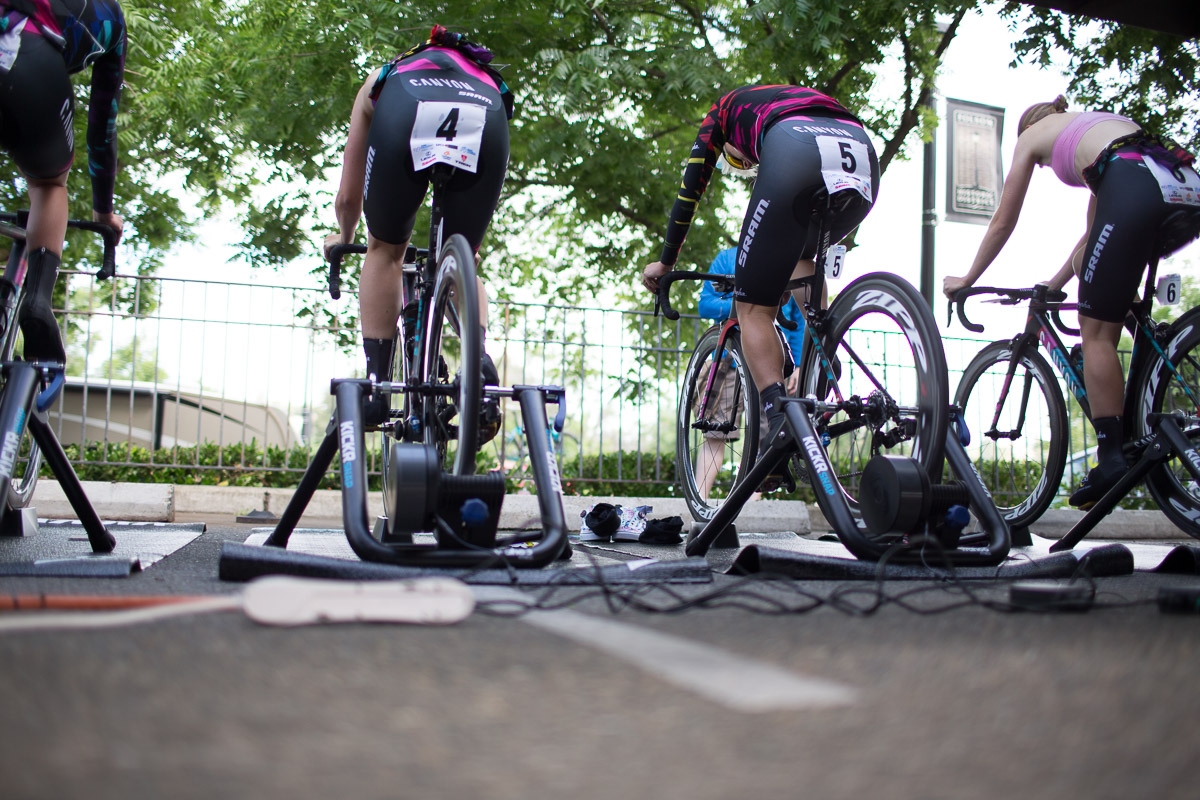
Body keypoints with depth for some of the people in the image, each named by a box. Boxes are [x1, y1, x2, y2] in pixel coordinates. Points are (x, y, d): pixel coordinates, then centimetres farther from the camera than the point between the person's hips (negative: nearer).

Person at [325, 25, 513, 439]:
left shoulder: (383, 78, 42)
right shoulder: (483, 74, 47)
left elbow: (348, 196, 43)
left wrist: (343, 238, 64)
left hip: (406, 114, -1)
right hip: (486, 120, 2)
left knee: (385, 250, 21)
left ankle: (376, 385, 13)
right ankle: (479, 357, -4)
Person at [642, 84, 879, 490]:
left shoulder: (726, 109, 36)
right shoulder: (797, 98, 46)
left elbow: (690, 190, 30)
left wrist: (665, 263, 39)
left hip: (794, 151, -5)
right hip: (862, 156, 5)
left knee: (754, 306, 4)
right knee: (800, 259, 35)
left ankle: (780, 422, -15)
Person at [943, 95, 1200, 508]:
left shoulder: (1033, 133, 25)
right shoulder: (1097, 122, 41)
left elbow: (1003, 222, 26)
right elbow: (1096, 231, 42)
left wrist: (966, 280, 38)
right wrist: (1054, 285, 49)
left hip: (1136, 189, -6)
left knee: (1097, 332, 1)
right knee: (1090, 265, 25)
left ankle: (1112, 459, -5)